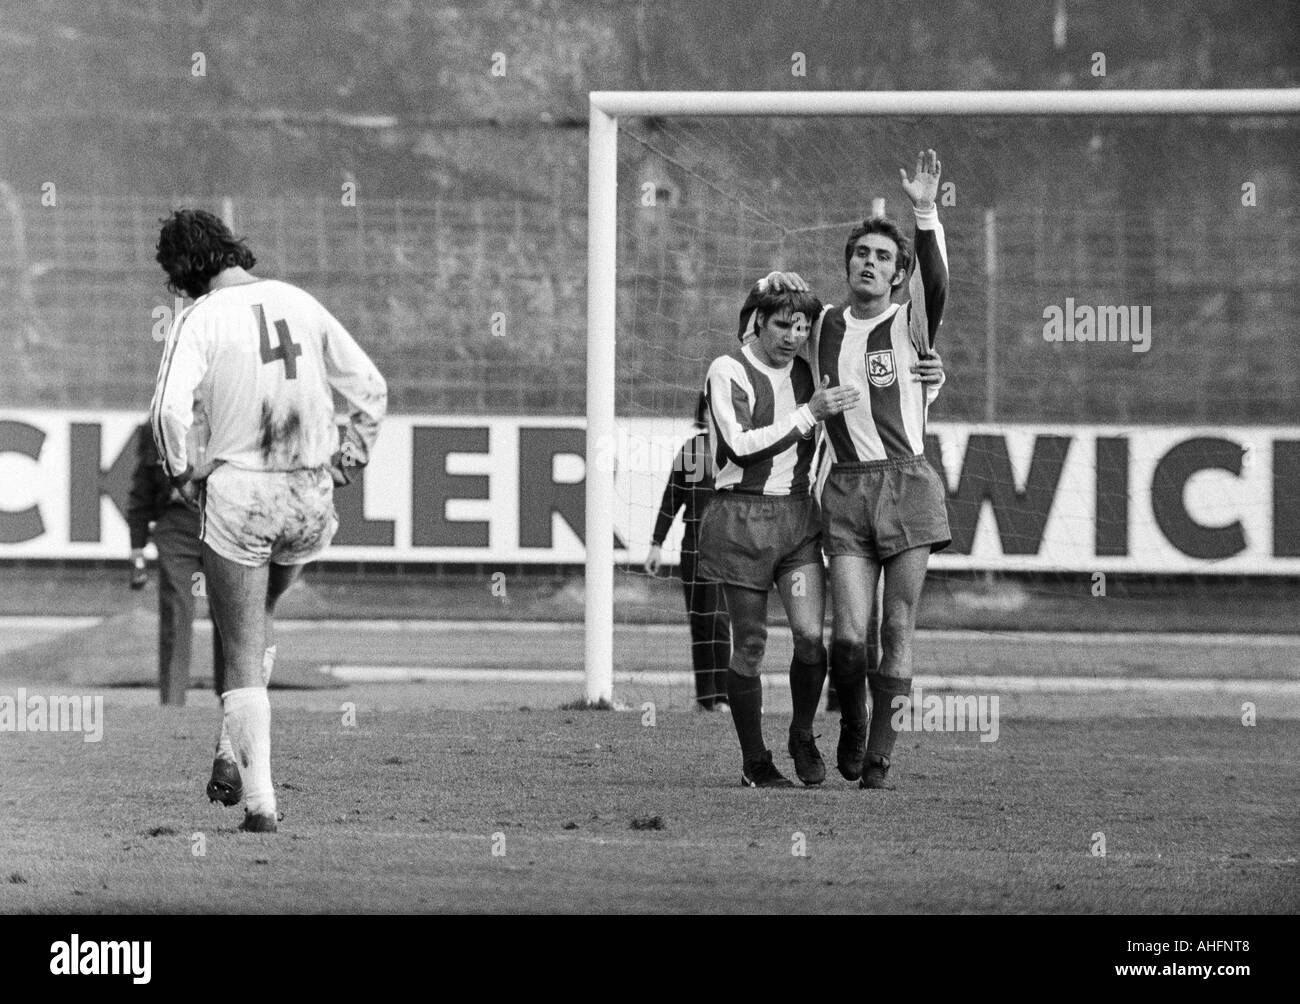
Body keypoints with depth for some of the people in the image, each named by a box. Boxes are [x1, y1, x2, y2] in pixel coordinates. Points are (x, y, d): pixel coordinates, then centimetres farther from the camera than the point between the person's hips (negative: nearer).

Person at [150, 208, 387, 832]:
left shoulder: (200, 319, -7)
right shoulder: (300, 303, 8)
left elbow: (170, 410, -20)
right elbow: (370, 389, 13)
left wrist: (182, 472, -5)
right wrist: (348, 461, 17)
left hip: (237, 494, -5)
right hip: (311, 499, 5)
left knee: (242, 653, 3)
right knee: (259, 618, 28)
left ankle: (260, 800, -3)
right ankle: (234, 753, 21)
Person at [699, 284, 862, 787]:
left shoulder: (807, 373, 10)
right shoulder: (727, 372, -7)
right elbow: (743, 445, -17)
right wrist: (810, 413, -19)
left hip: (798, 516, 4)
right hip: (743, 516, -4)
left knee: (810, 634, -11)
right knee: (749, 645, -1)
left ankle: (803, 736, 11)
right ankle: (754, 763, 9)